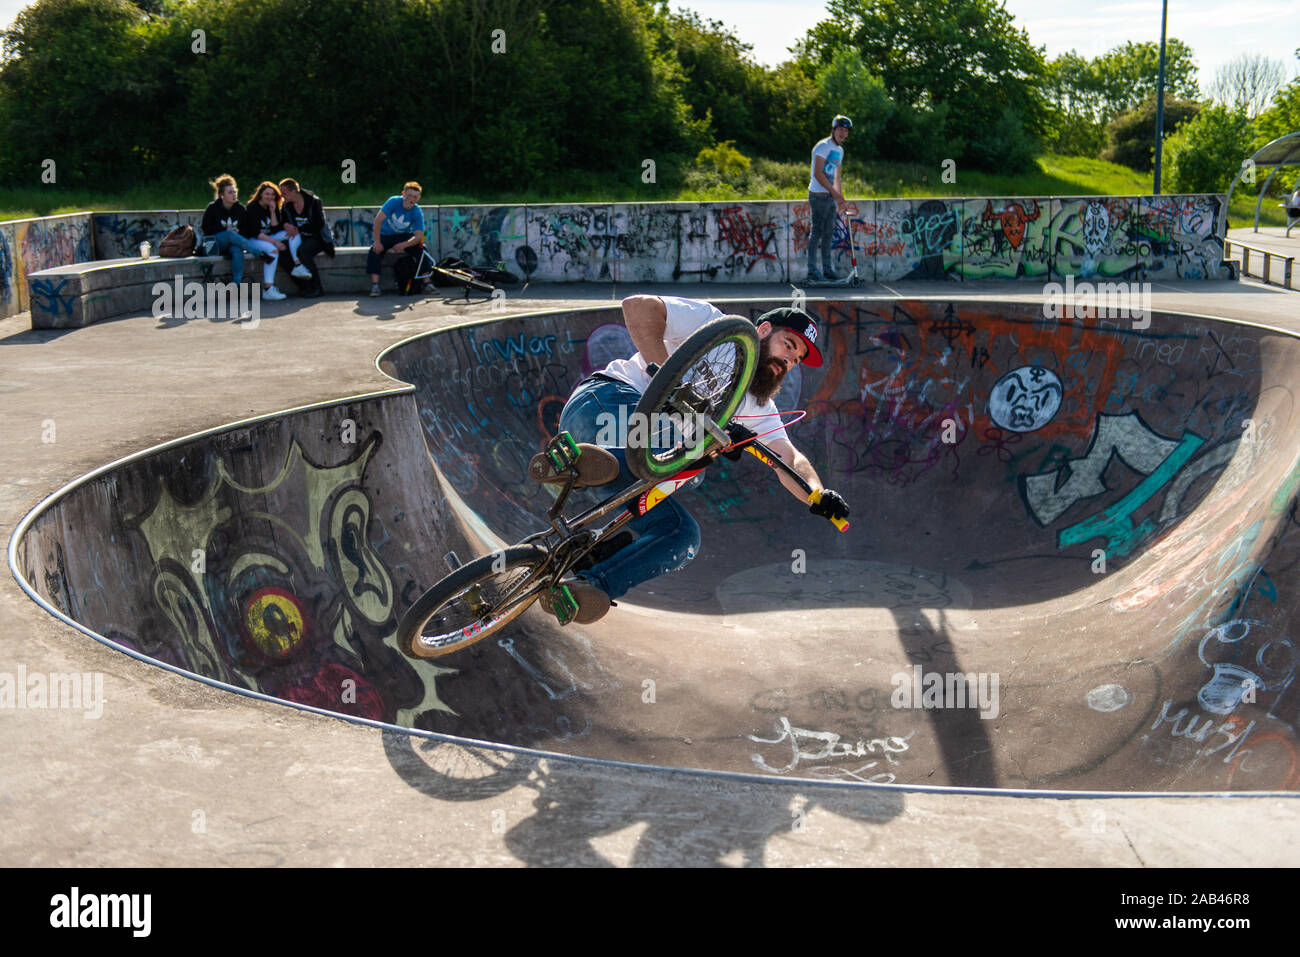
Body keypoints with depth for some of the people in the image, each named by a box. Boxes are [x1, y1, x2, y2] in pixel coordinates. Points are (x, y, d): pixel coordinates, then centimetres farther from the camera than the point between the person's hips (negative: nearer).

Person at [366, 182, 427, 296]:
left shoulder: (418, 213, -16)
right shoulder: (394, 201, -20)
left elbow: (419, 236, -24)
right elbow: (378, 219, -23)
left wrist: (404, 245, -41)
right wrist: (377, 242, -29)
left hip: (404, 236, 1)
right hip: (385, 235, -1)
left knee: (421, 249, -24)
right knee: (374, 250, -28)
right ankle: (375, 286, -31)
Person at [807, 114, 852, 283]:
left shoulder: (839, 150, 17)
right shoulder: (823, 146, -11)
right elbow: (818, 173, -18)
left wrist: (840, 197, 19)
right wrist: (834, 193, -17)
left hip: (831, 197, 9)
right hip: (819, 195, -9)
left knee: (828, 232, 10)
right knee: (817, 231, -8)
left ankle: (827, 271, 14)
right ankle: (812, 271, -5)